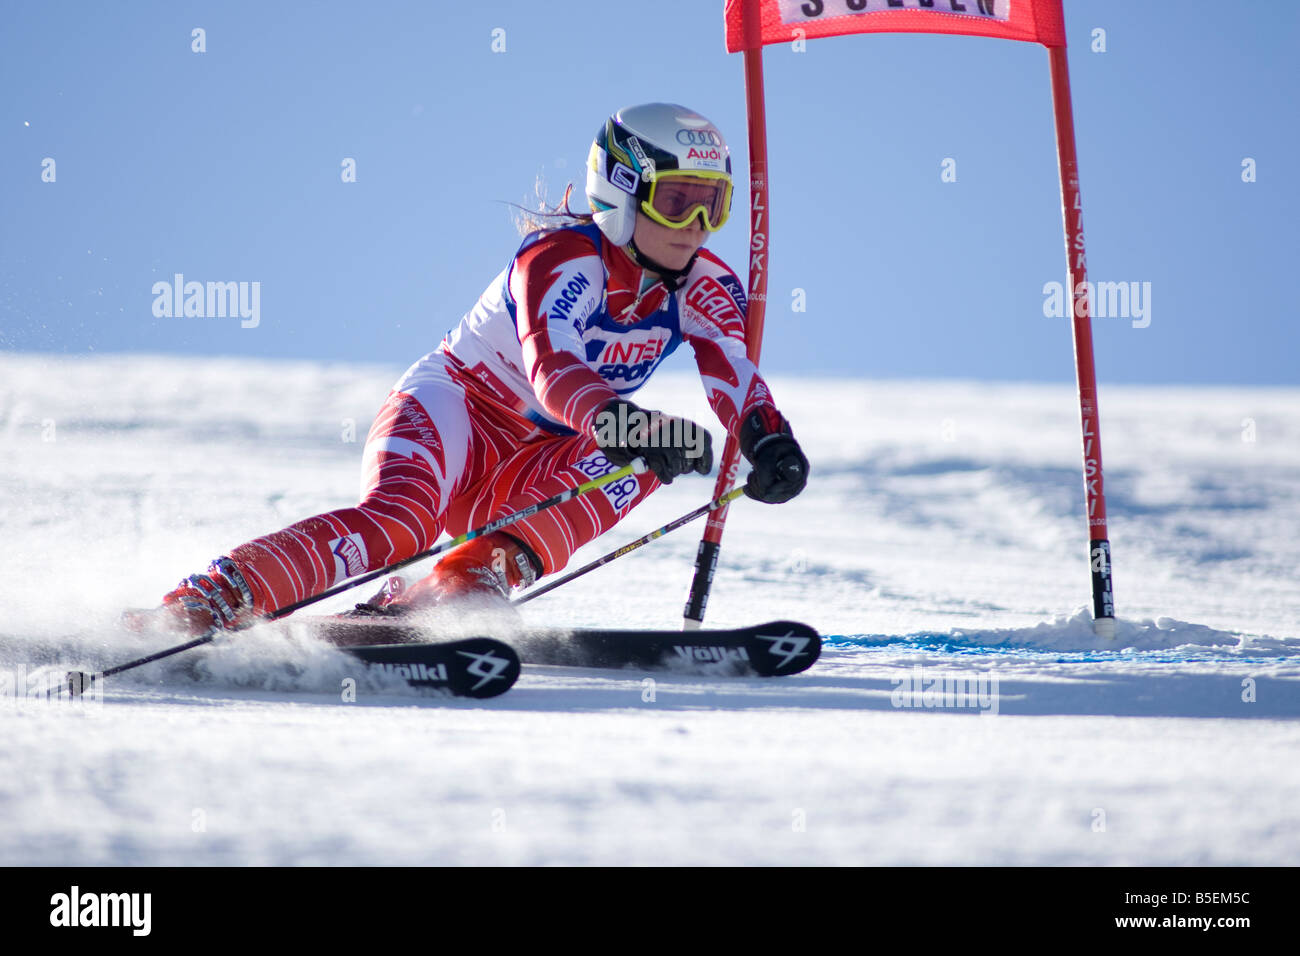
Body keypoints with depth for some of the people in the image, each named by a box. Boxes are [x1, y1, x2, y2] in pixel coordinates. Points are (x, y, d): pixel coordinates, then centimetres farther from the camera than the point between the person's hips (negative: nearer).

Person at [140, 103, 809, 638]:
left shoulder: (702, 286, -1)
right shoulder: (561, 258, -21)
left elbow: (732, 373, -14)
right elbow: (552, 370, -38)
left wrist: (770, 442, -36)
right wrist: (623, 425, -56)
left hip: (528, 468, 6)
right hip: (451, 406, -6)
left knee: (640, 466, -23)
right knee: (398, 520, -36)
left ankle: (460, 587, -30)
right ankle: (202, 606, -38)